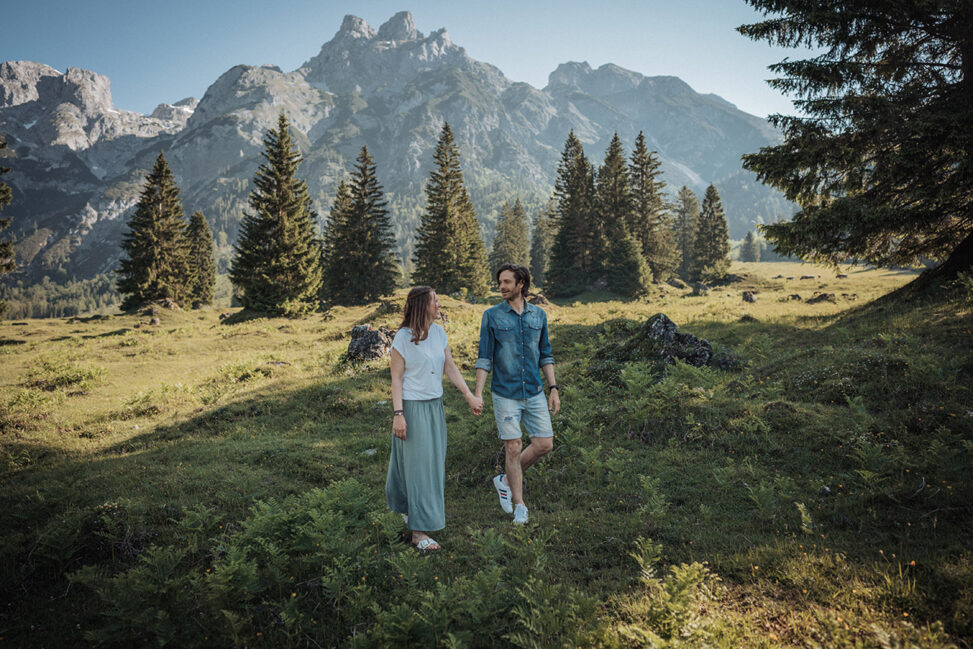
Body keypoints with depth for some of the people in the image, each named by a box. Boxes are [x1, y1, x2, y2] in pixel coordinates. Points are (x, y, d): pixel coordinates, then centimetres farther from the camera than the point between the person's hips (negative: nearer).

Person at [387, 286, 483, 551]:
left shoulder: (438, 332, 4)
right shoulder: (403, 337, -14)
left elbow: (450, 367, 7)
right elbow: (396, 378, -12)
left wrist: (470, 396, 2)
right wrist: (397, 415, -17)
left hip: (434, 405, 7)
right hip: (412, 407, -7)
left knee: (433, 461, 14)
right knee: (418, 464, -2)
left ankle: (407, 508, 36)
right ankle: (418, 530, 8)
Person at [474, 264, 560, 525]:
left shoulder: (538, 315, 5)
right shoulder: (491, 315, -4)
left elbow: (545, 355, 11)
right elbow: (484, 358, -4)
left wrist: (553, 389, 6)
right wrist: (478, 394, -10)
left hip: (534, 393, 4)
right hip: (505, 394, -3)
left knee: (545, 444, 2)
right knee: (513, 448, 0)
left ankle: (506, 479, 24)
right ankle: (519, 506, 17)